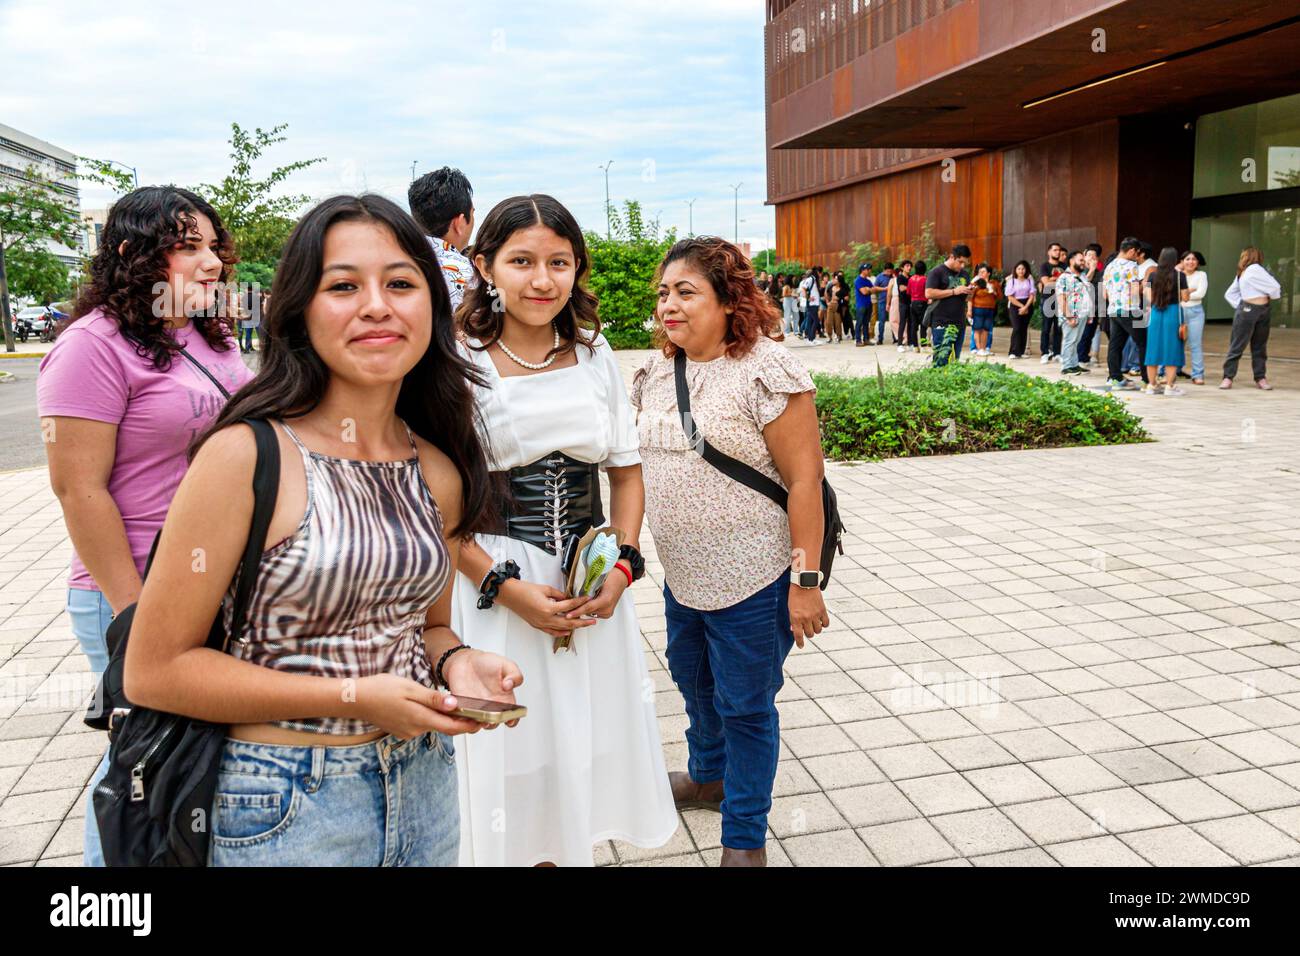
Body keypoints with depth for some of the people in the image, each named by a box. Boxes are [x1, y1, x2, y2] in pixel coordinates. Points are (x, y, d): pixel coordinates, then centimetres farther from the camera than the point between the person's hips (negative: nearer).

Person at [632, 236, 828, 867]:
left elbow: (804, 479, -18)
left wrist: (806, 581, -19)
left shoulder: (766, 371, -17)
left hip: (754, 579, -7)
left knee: (744, 705, 7)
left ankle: (745, 838, 27)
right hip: (682, 575, 8)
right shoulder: (656, 372, 5)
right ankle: (708, 777, 53)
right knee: (693, 680, 26)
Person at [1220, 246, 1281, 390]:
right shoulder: (1255, 269, -11)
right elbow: (1274, 287, -10)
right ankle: (1228, 377, 0)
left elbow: (1229, 294, 19)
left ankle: (1260, 378, 11)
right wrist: (1275, 295, 12)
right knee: (1237, 345, -4)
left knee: (1259, 346, 8)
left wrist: (1239, 304, 8)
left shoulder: (1242, 273, 15)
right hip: (1248, 311, -8)